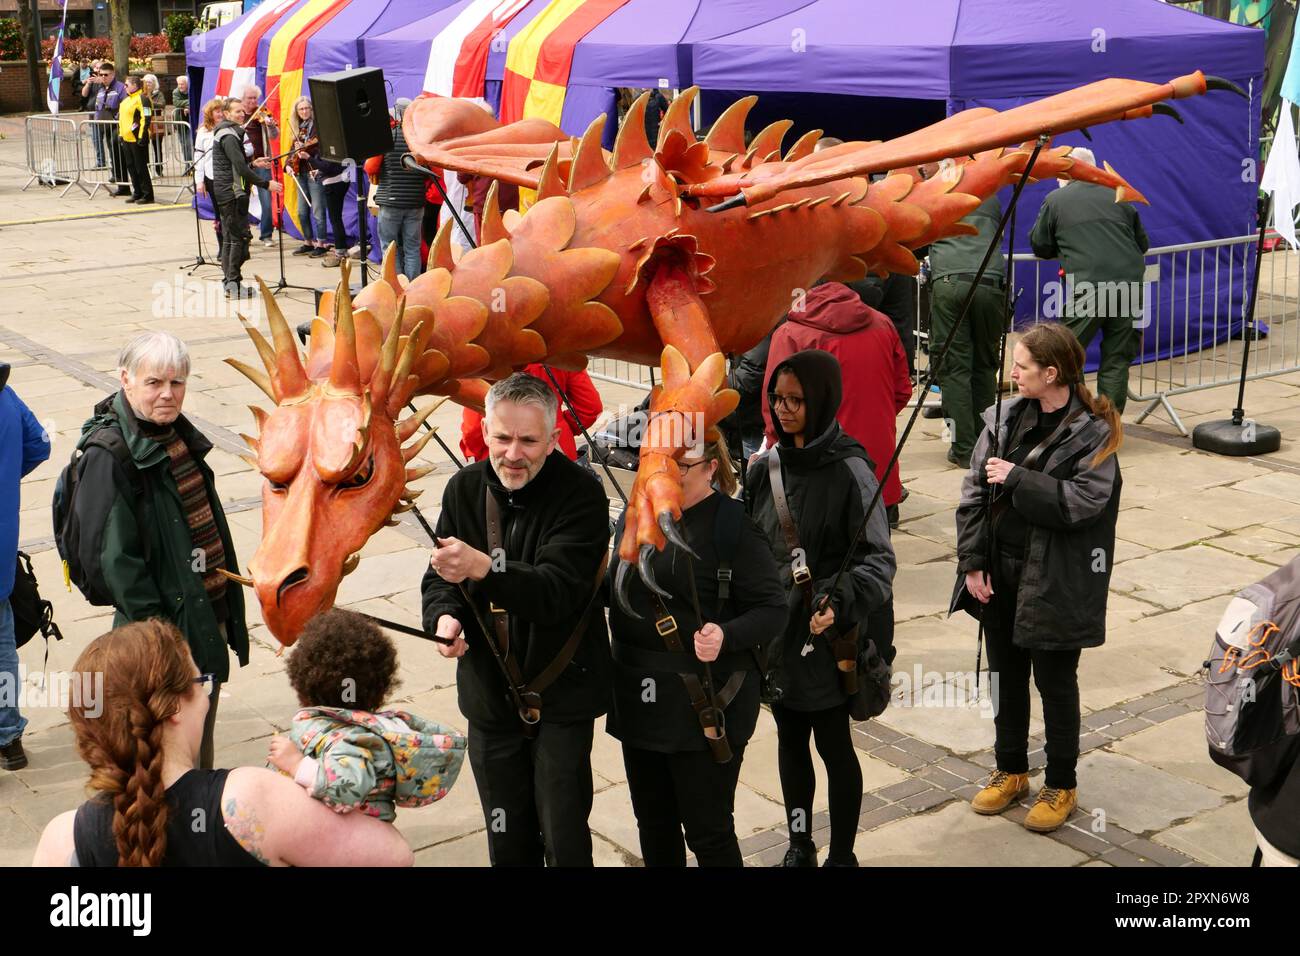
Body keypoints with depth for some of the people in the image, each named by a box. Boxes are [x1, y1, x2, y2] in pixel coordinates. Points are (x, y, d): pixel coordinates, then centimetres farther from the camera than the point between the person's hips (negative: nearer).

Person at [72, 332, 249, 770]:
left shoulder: (179, 435, 8)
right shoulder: (109, 455, -17)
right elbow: (113, 555, -20)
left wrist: (230, 611, 15)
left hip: (209, 615, 8)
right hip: (169, 624, -8)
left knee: (201, 742, 21)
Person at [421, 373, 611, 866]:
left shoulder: (580, 495, -16)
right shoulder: (464, 489, 0)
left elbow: (558, 590, -27)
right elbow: (438, 578, 7)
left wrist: (483, 568, -44)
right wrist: (444, 615, -16)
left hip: (561, 693, -4)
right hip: (489, 692, 5)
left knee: (564, 840, -2)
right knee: (507, 842, 16)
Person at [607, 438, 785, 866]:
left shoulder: (731, 524, -14)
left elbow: (773, 609, -14)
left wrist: (727, 636, -31)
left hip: (705, 700, -6)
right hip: (640, 697, 6)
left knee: (707, 831, 5)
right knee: (653, 823, 19)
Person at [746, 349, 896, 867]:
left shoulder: (849, 471, -14)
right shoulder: (765, 469, 3)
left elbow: (878, 558, -16)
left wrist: (839, 601, -32)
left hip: (827, 635, -5)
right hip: (776, 630, 5)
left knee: (833, 744, 6)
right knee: (790, 739, 17)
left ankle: (841, 856, 22)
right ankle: (799, 845, 34)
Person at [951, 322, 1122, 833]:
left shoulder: (1092, 433, -13)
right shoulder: (1005, 418, 2)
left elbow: (1083, 502, -22)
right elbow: (973, 490, 2)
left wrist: (1017, 478, -23)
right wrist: (973, 561, -4)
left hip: (1054, 583, -5)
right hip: (999, 575, 5)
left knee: (1055, 682, 7)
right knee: (1006, 675, 17)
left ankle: (1061, 785, 26)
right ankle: (1010, 770, 36)